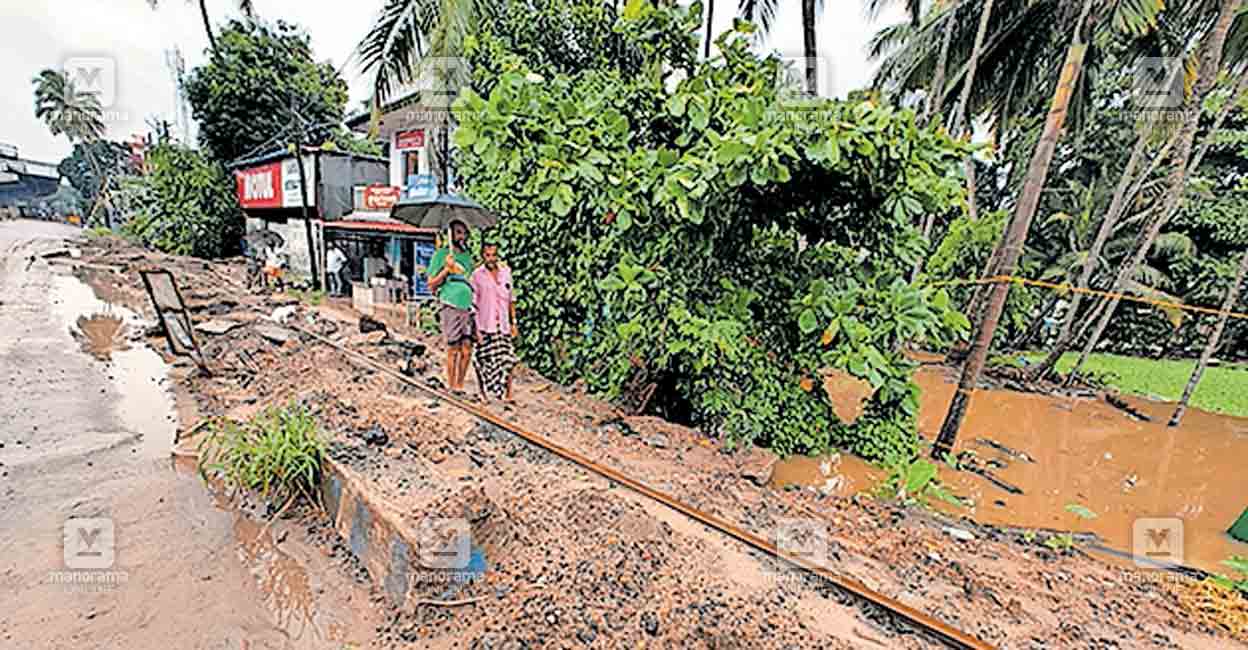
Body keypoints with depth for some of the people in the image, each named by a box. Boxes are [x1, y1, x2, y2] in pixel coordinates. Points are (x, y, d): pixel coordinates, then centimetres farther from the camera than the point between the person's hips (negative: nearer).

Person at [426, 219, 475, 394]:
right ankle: (451, 386, 11)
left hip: (468, 307, 5)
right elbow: (431, 285, 1)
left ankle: (460, 385, 16)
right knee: (453, 349, -1)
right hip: (450, 307, -5)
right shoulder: (441, 254, 3)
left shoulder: (468, 255, 19)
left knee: (467, 349, 3)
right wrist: (447, 269, -12)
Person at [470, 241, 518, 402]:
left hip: (504, 325, 3)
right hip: (485, 325, -3)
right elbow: (473, 304, -3)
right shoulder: (477, 275, -4)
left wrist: (514, 322, 7)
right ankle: (484, 393, 21)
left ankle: (508, 394, 10)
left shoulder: (506, 271, 6)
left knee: (508, 360, 0)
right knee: (486, 360, 4)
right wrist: (476, 328, -8)